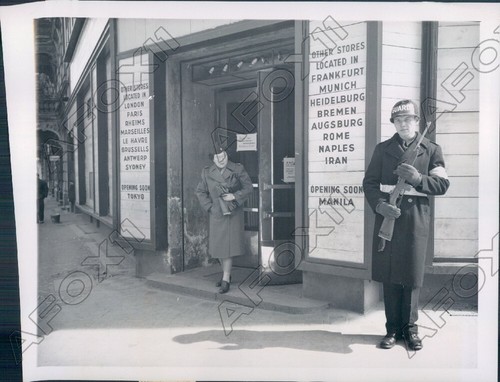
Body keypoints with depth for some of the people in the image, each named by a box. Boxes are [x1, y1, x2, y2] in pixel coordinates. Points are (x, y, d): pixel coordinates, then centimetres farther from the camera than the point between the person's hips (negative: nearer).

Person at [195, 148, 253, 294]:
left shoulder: (238, 170, -4)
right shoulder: (207, 173, 2)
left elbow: (248, 187, -1)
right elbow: (200, 191, 9)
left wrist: (235, 196, -15)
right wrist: (209, 207, 0)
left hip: (233, 214, -3)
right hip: (216, 214, 3)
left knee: (228, 245, -6)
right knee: (218, 245, 10)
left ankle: (226, 280, 1)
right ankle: (226, 274, 31)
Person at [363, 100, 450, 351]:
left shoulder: (431, 150, 8)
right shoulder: (382, 149, 10)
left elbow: (442, 185, 2)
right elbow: (369, 182, 6)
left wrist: (418, 178, -16)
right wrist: (379, 205, -13)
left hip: (416, 221, -1)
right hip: (387, 218, 1)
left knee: (412, 277, 5)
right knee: (389, 276, 4)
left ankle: (410, 328, 20)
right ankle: (393, 328, 16)